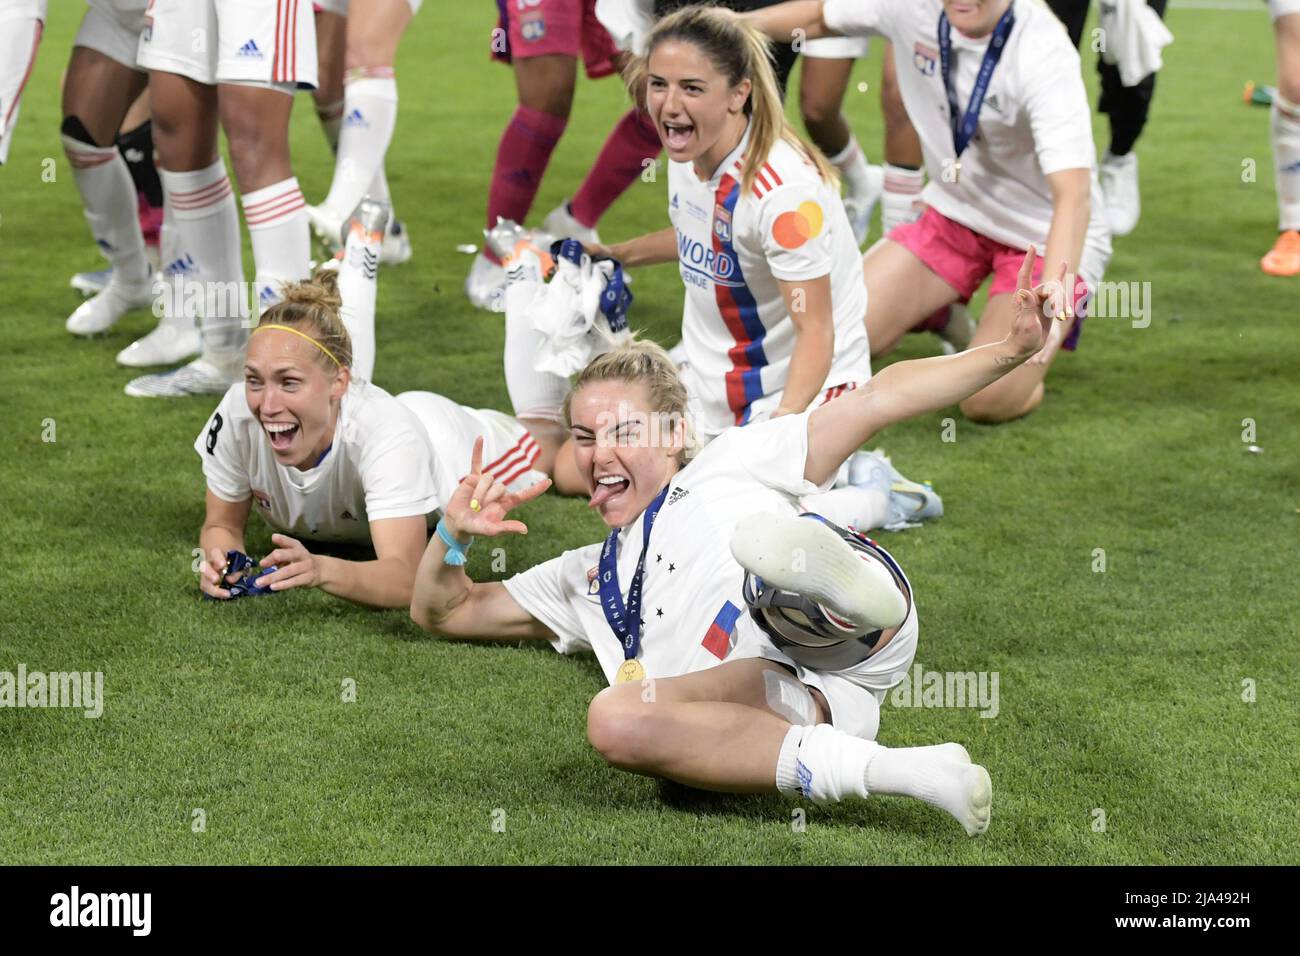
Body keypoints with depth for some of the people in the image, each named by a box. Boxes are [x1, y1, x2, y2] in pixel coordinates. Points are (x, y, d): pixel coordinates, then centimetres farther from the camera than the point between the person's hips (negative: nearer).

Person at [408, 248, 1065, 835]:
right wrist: (455, 534, 23)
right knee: (615, 721, -32)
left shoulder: (728, 467, 31)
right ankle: (902, 773, -36)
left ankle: (838, 585, -67)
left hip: (844, 652, -2)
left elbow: (881, 398, 26)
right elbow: (442, 612, 44)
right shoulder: (589, 577, 41)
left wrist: (1011, 350, 17)